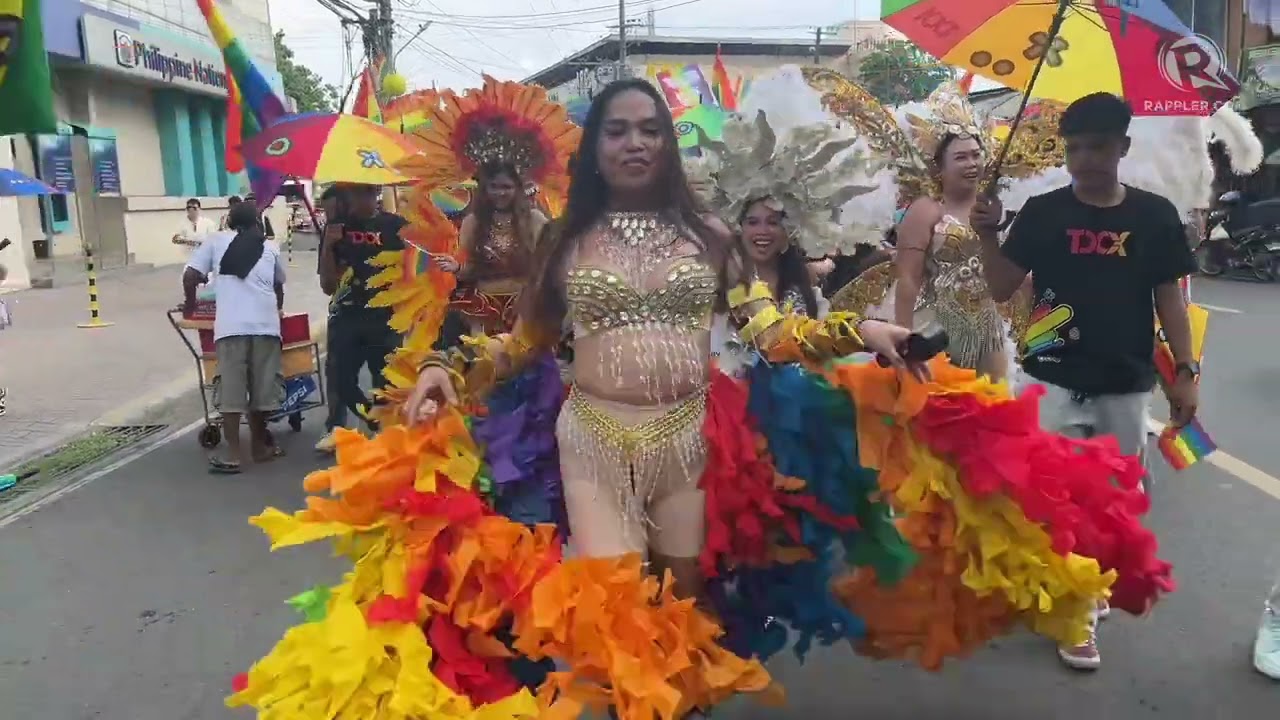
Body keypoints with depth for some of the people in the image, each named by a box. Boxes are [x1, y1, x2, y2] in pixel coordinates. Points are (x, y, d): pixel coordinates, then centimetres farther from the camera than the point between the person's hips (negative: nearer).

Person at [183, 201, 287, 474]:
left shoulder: (216, 241, 16)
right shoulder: (269, 247, 21)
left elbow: (190, 276, 9)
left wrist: (190, 303, 27)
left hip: (231, 326, -2)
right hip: (265, 324, 2)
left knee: (230, 389, 1)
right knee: (262, 386, 11)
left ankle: (234, 454, 0)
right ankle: (259, 445, 23)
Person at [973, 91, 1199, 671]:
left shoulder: (1154, 214, 0)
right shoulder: (1043, 211, -2)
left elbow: (1169, 297, 4)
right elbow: (1002, 289, -1)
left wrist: (1185, 371, 0)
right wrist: (988, 235, -16)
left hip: (1126, 383, 2)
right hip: (1054, 378, -1)